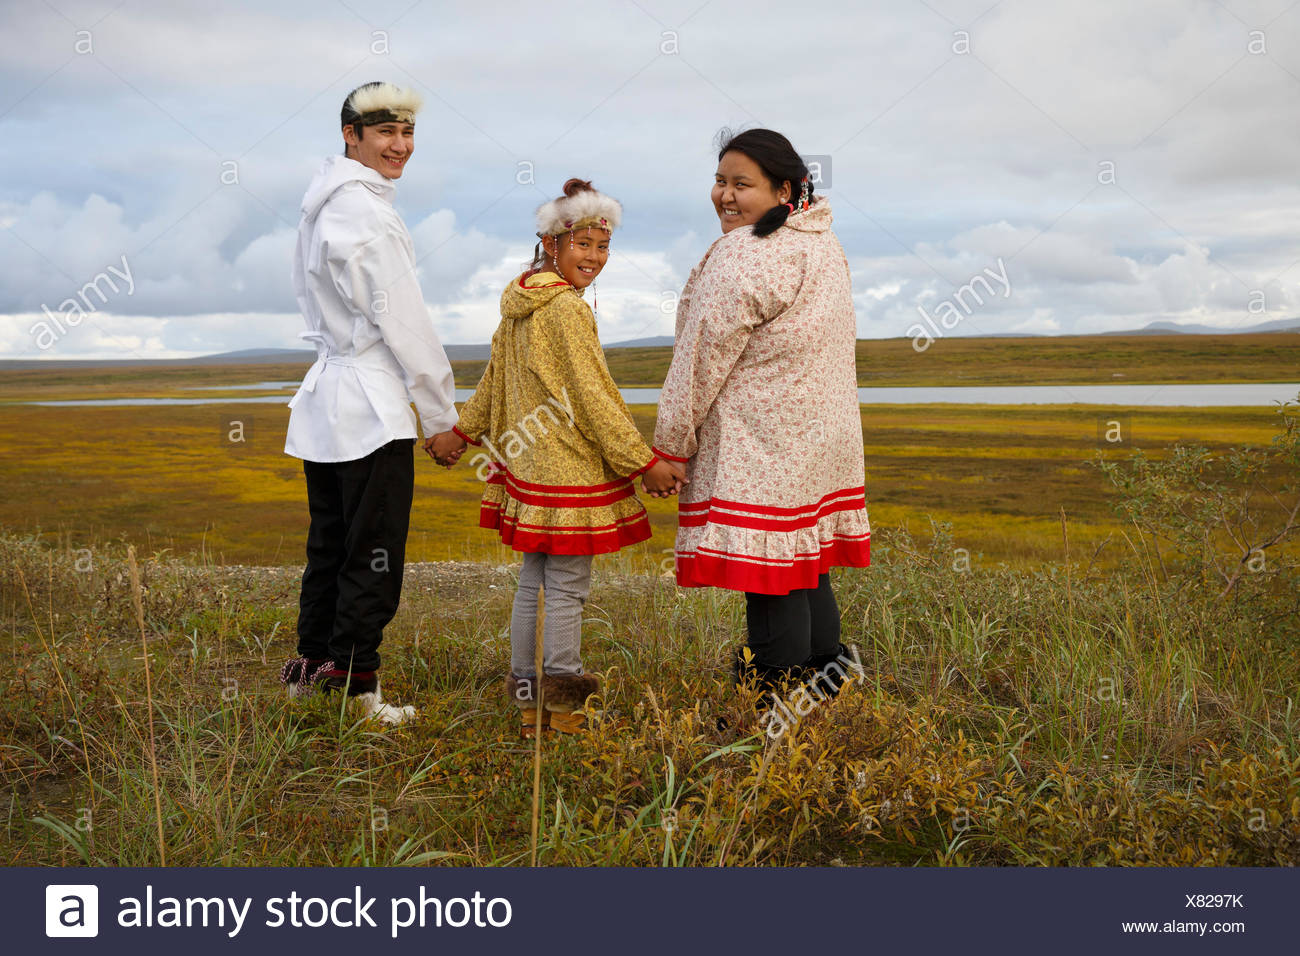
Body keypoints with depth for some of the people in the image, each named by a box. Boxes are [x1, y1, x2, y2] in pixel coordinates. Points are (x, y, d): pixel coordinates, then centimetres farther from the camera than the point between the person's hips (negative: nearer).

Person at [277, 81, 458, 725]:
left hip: (323, 399, 10)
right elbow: (404, 322, -15)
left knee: (329, 547, 16)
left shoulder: (322, 205, 14)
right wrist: (441, 412, -7)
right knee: (372, 554, -2)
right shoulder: (368, 212, -14)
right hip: (372, 405, -9)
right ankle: (354, 687, 5)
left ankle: (311, 667, 25)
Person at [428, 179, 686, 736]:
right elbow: (592, 397, -18)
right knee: (568, 590, 0)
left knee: (533, 584, 16)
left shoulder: (519, 301, 10)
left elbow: (495, 378, 20)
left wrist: (461, 433, 31)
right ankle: (563, 708, 10)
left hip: (529, 468, 9)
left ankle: (526, 700, 25)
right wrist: (644, 463, -14)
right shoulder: (567, 308, -16)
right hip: (569, 473, -9)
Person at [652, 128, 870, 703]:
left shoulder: (743, 256, -17)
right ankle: (827, 698, 26)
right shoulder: (821, 243, 14)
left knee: (772, 589, -4)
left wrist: (671, 444, -6)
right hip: (819, 439, 10)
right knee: (807, 576, 16)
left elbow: (706, 357, -15)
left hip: (762, 448, -10)